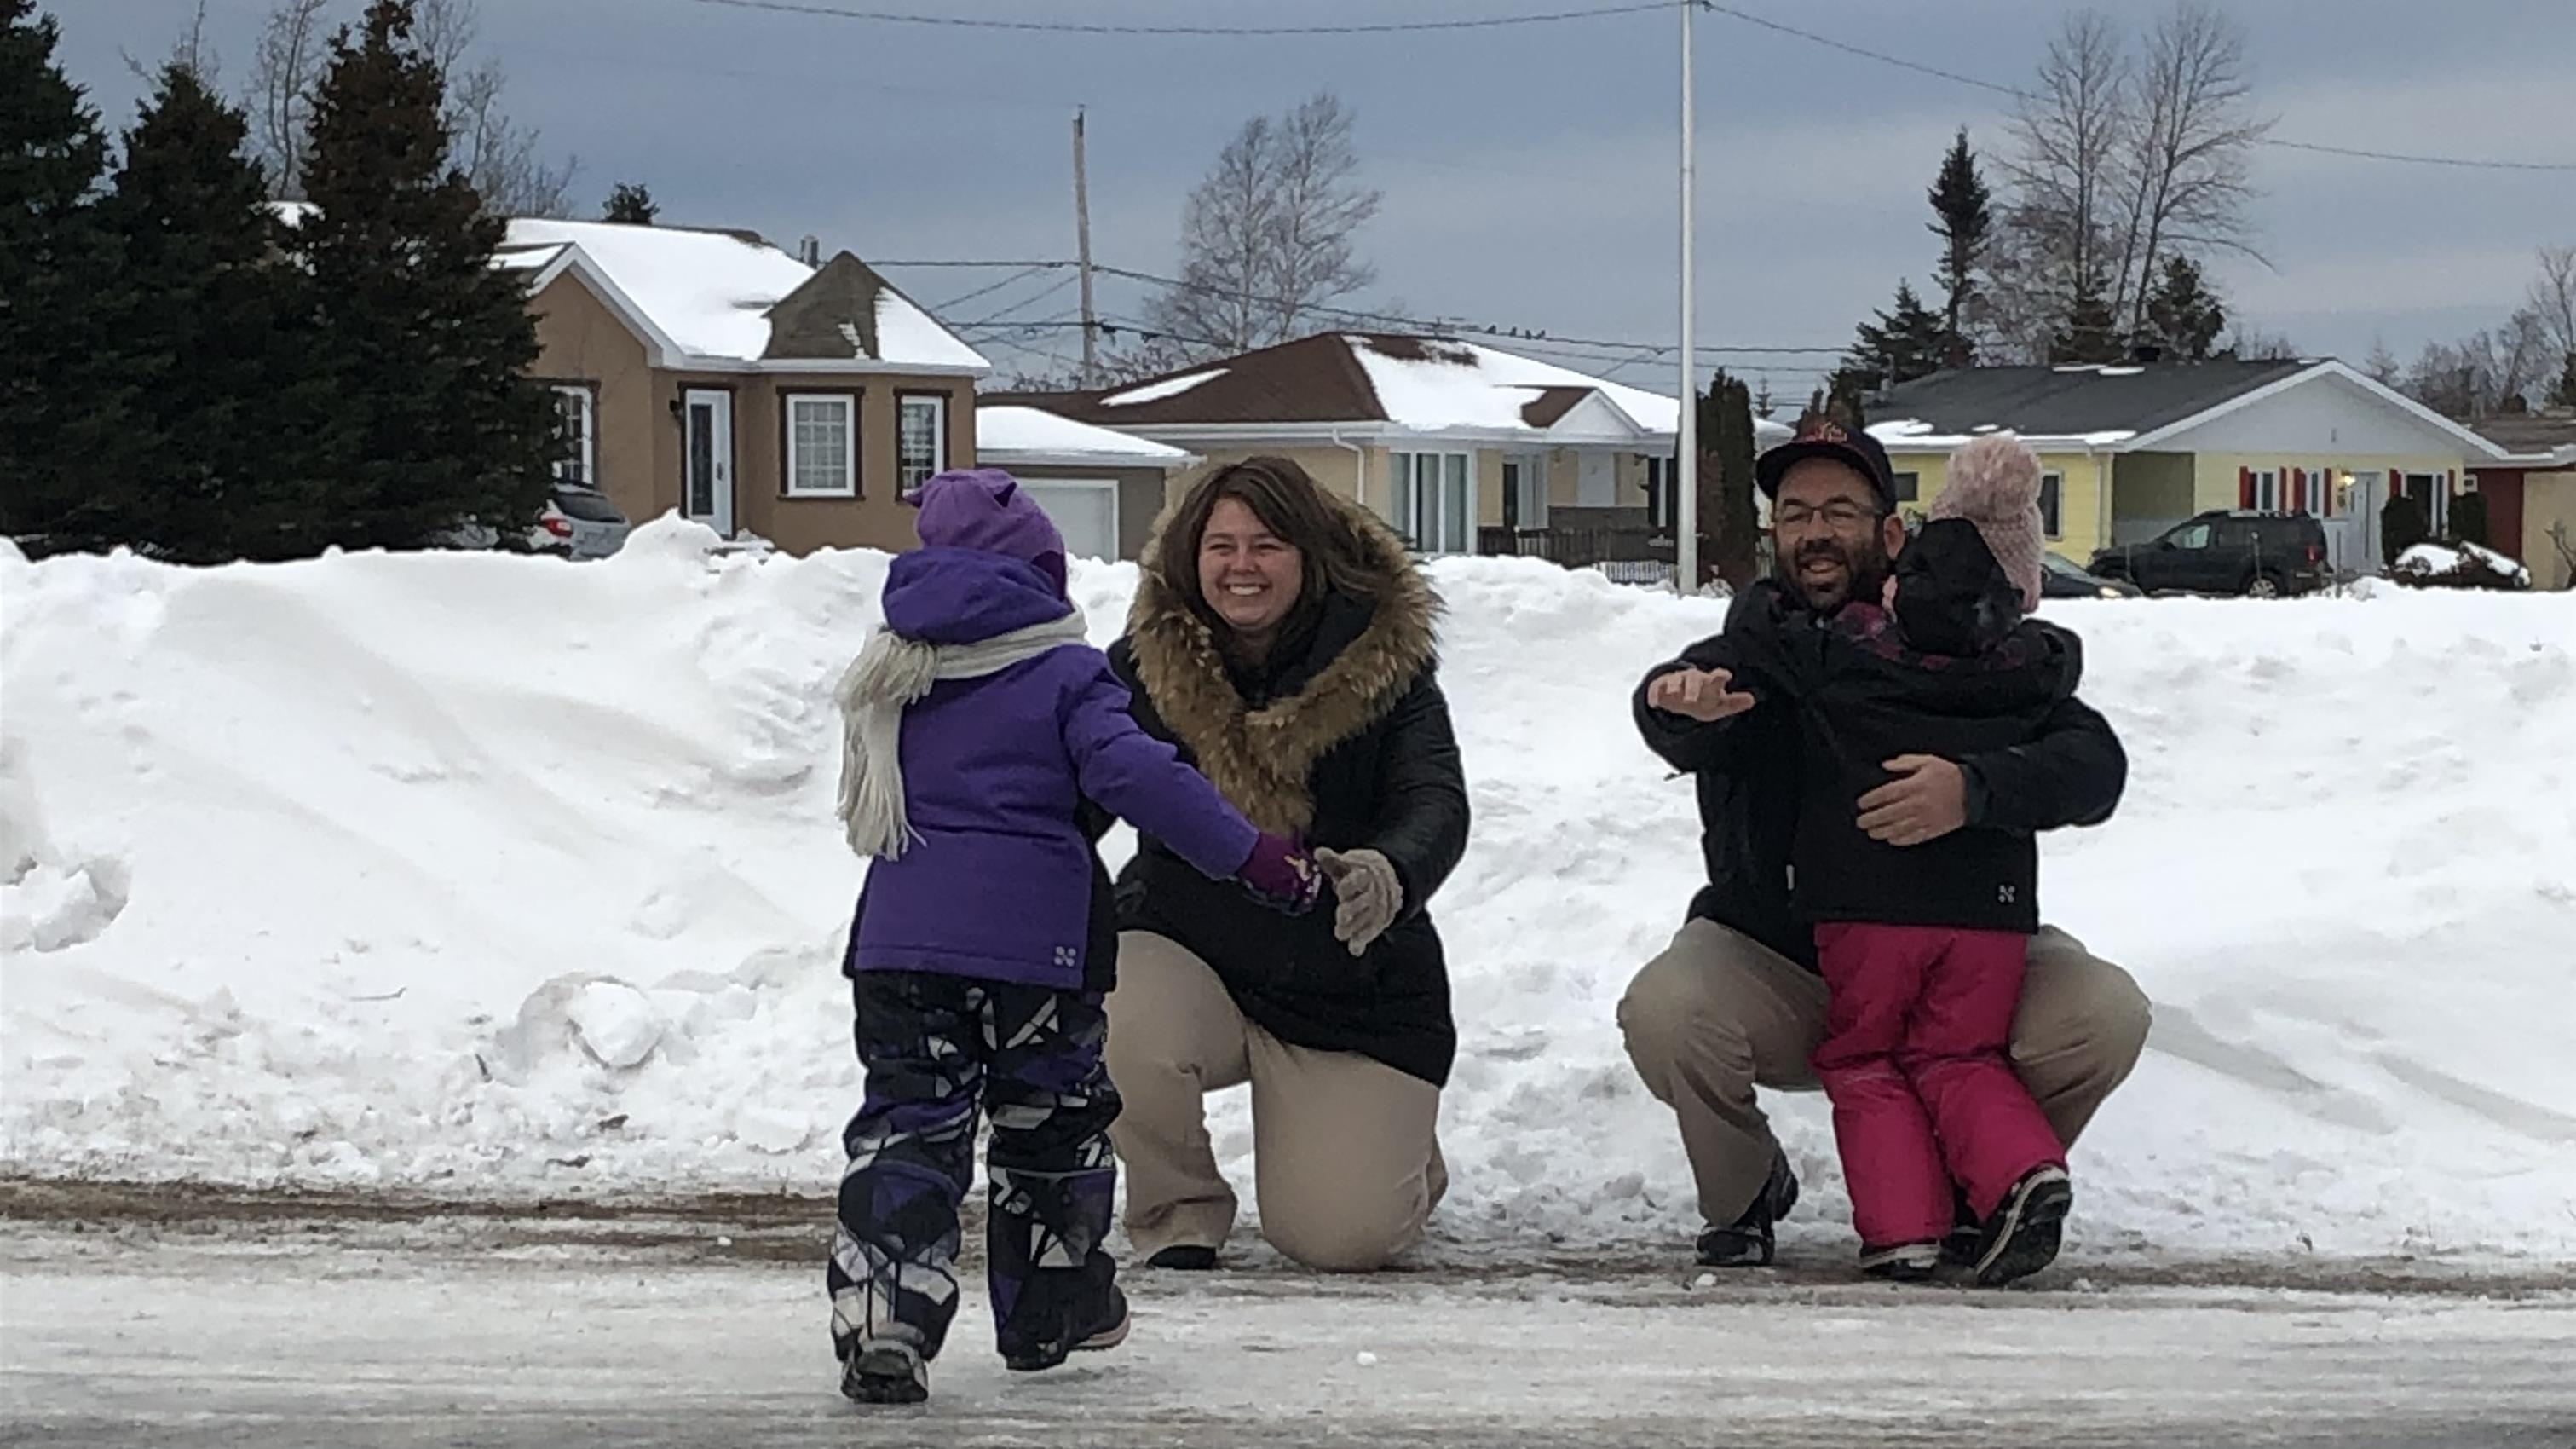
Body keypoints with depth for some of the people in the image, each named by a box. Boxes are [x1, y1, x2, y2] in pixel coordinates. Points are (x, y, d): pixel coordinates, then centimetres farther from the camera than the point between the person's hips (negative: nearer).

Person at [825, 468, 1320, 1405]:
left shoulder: (889, 681, 13)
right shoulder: (1065, 675, -4)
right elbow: (1134, 774, -16)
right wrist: (1250, 855, -16)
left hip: (900, 939, 3)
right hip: (1035, 941, -3)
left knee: (907, 1124, 1)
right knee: (1051, 1121, 16)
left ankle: (881, 1323, -18)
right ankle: (1049, 1313, 26)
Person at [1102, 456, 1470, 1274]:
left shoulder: (1385, 669, -11)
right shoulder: (1144, 667, -5)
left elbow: (1436, 806, -24)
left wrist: (1388, 877, -49)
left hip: (1345, 988, -1)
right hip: (1183, 953, 1)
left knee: (1337, 1237, -10)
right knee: (1126, 1042, -35)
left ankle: (1397, 1147, 30)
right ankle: (1178, 1214, -3)